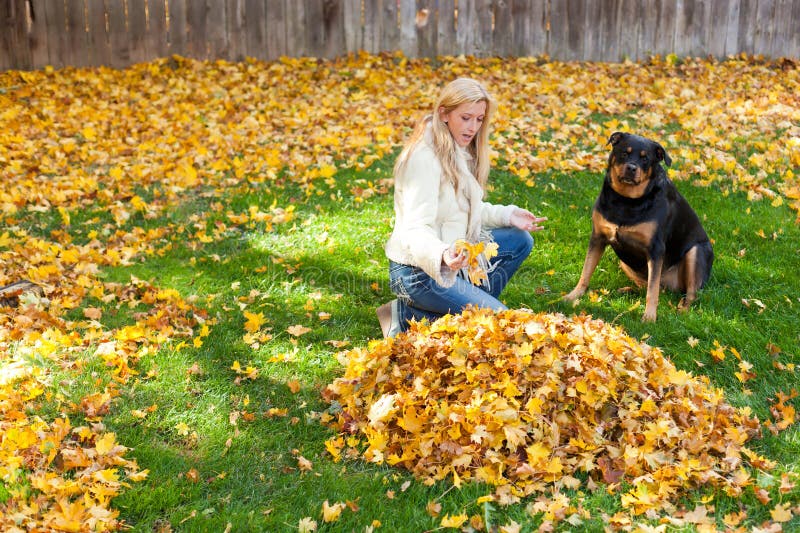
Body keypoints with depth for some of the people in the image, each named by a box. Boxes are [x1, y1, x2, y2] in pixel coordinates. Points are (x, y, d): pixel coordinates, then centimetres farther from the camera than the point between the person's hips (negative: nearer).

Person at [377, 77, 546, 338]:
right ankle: (409, 314, -6)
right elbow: (415, 230, -29)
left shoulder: (460, 150, 6)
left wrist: (507, 215, 3)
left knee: (520, 241, 9)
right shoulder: (424, 158, -23)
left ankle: (475, 302, 3)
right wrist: (442, 255, -48)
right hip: (419, 270, -9)